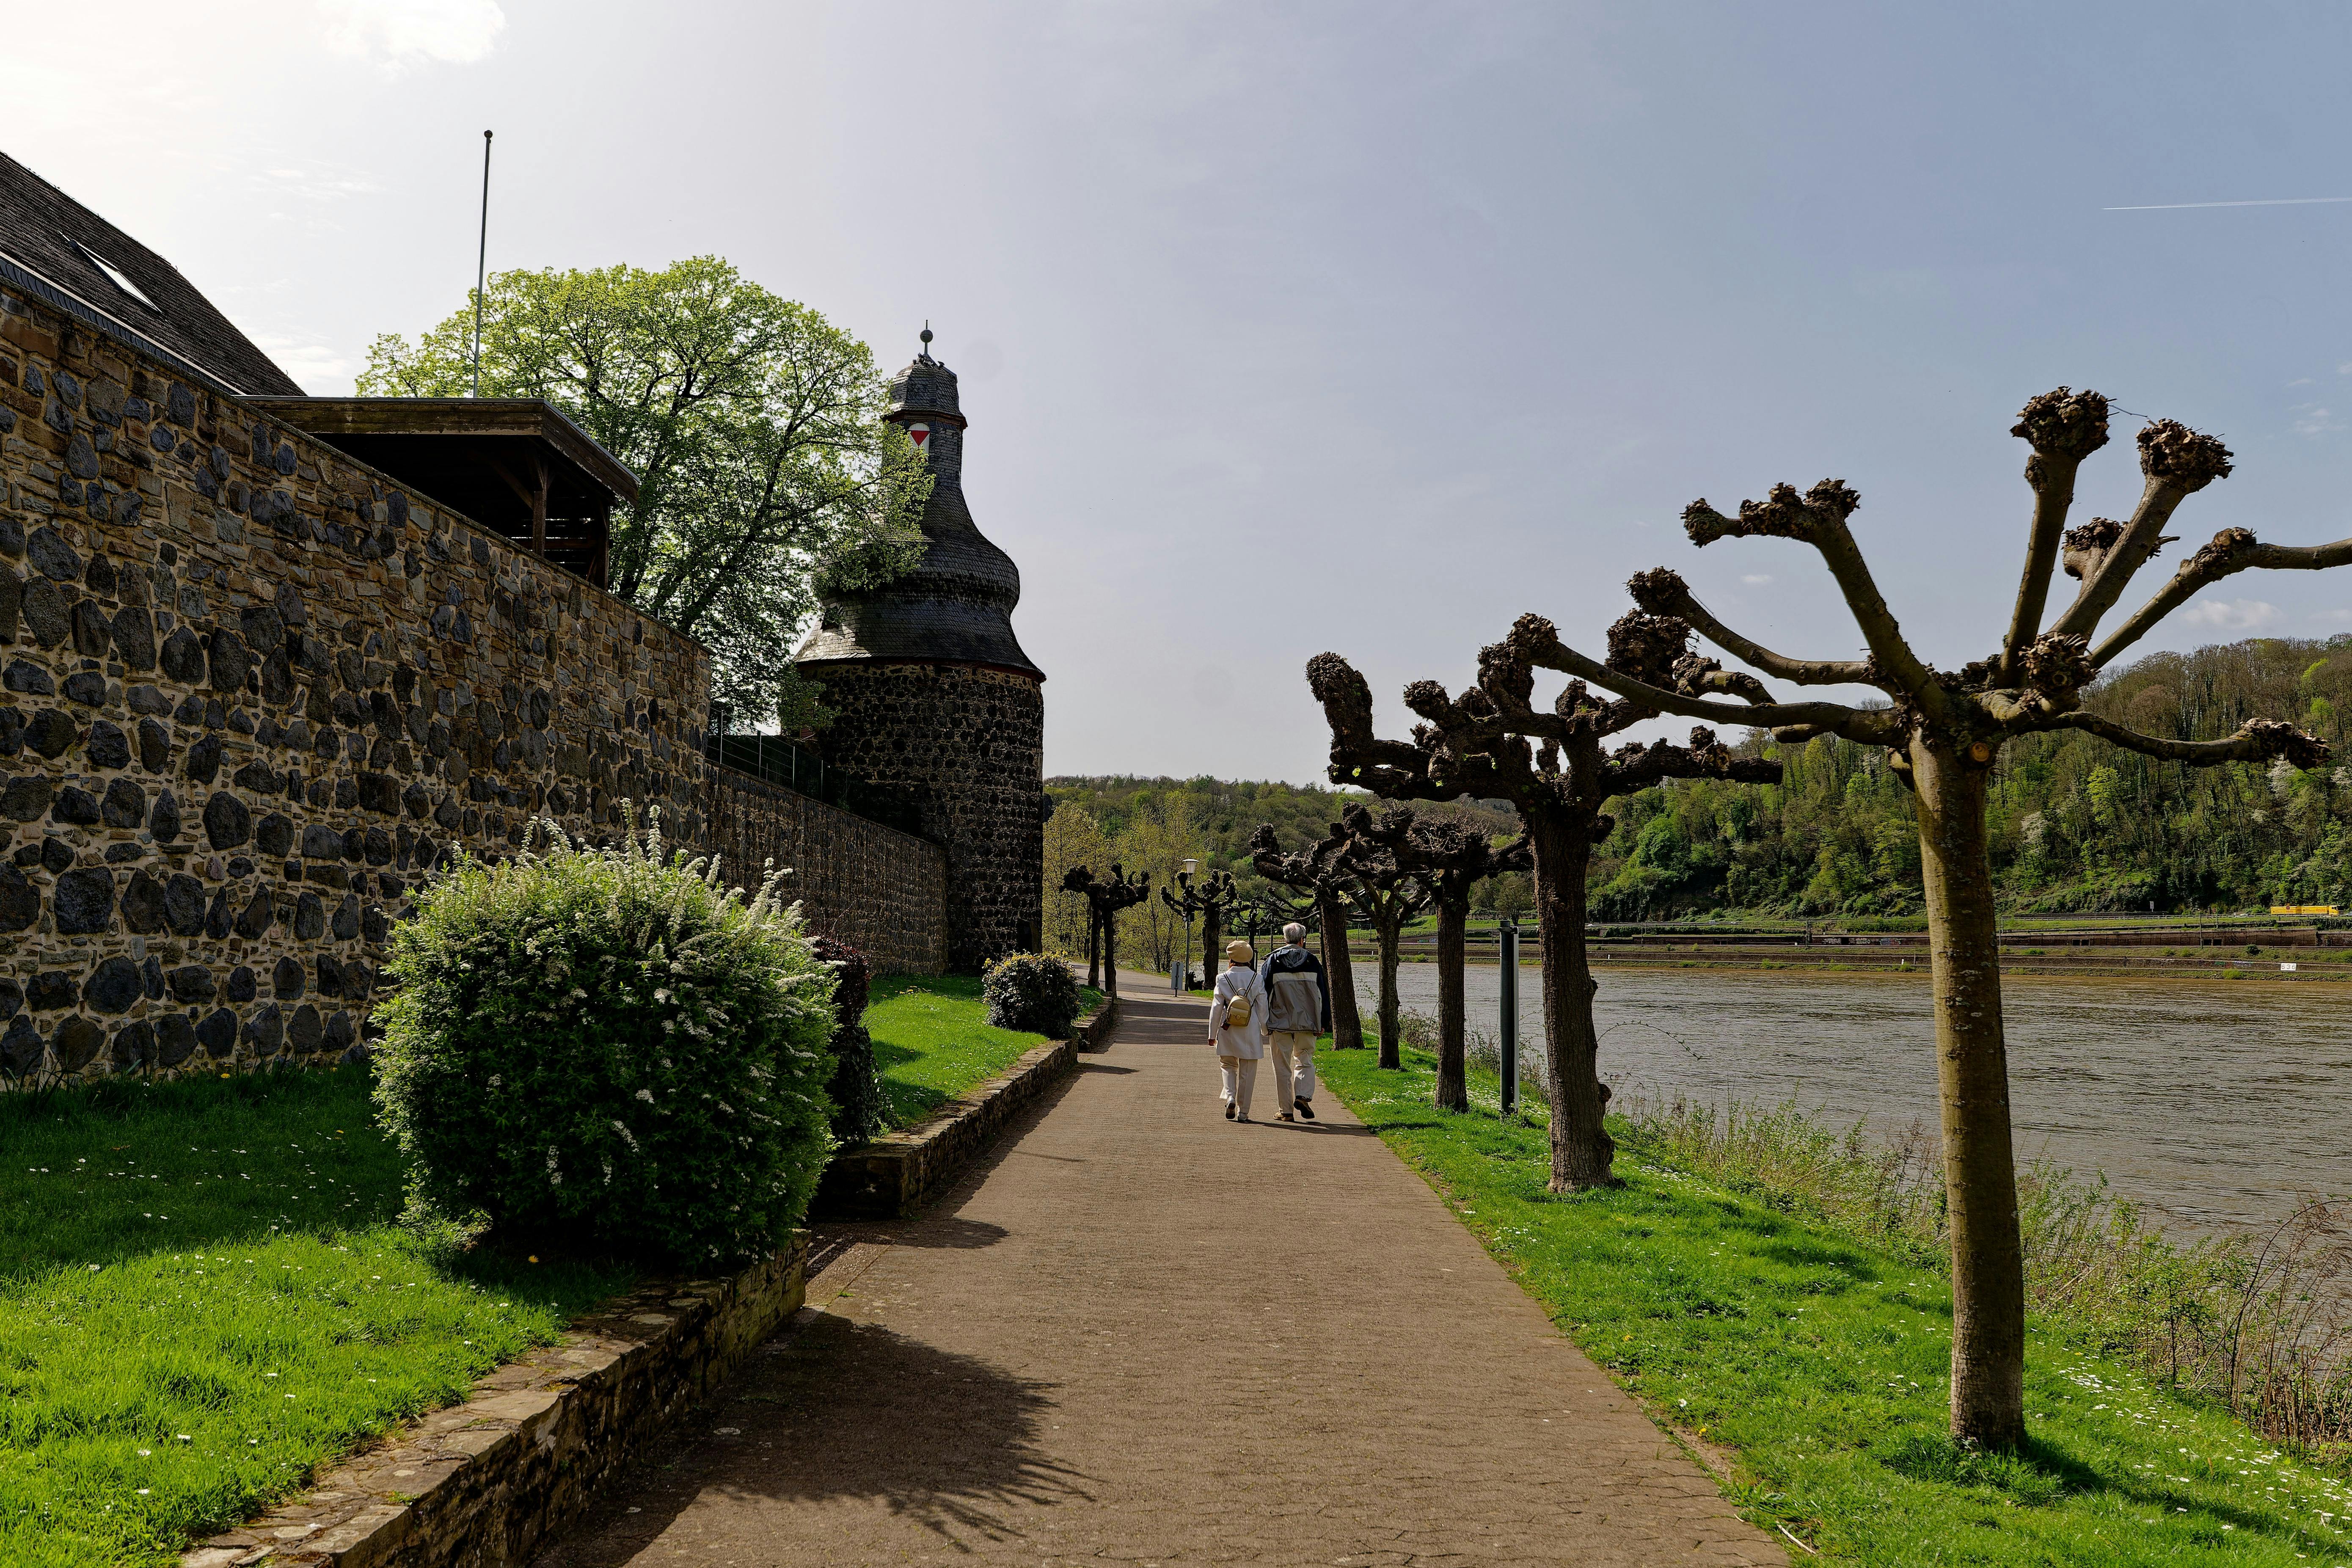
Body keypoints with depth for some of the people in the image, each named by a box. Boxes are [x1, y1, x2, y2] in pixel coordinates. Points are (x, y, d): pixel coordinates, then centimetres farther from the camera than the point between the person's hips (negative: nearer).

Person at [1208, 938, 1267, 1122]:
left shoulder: (1223, 979, -4)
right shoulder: (1257, 979, -3)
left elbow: (1216, 1008, -1)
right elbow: (1263, 1007, 0)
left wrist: (1212, 1034, 6)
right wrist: (1265, 1031, 12)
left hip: (1228, 1031, 0)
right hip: (1251, 1031, 0)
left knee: (1228, 1066, 17)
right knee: (1247, 1072, 7)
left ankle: (1230, 1097, -6)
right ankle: (1243, 1112, 8)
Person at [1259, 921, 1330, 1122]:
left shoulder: (1273, 960, 0)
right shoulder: (1312, 961, 3)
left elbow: (1264, 992, -2)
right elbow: (1323, 994, 4)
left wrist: (1264, 1023, 3)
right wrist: (1323, 1023, 9)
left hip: (1279, 1023, -1)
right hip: (1307, 1023, 1)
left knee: (1283, 1067, 6)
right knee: (1305, 1061, 14)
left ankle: (1286, 1111, 6)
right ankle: (1303, 1096, -9)